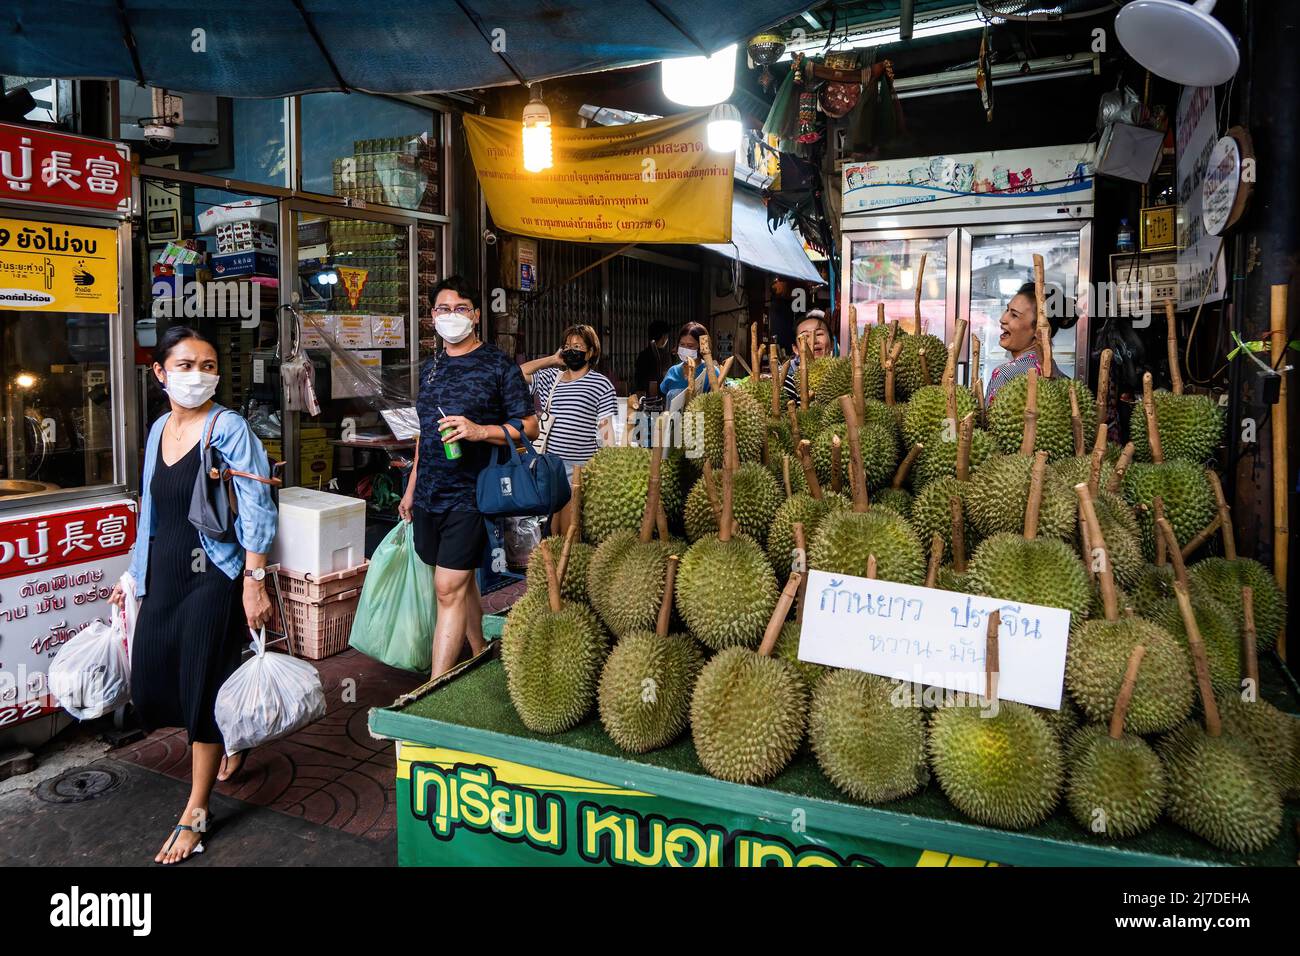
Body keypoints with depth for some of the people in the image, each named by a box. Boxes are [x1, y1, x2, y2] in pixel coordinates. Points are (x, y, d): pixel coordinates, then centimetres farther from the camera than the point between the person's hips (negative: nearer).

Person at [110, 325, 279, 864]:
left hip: (213, 573, -7)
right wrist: (134, 575, 18)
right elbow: (152, 512, 16)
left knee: (202, 684, 1)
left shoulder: (228, 428, -12)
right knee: (151, 682, 10)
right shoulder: (159, 429, 8)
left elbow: (257, 512, -16)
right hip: (164, 575, 7)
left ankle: (195, 814, 17)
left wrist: (255, 582, -21)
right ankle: (230, 740, 39)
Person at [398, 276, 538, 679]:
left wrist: (480, 430, -21)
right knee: (462, 581, 15)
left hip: (469, 495, -6)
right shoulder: (431, 367, 14)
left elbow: (529, 426, -6)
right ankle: (482, 657, 30)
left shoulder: (499, 365, -5)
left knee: (449, 588, -9)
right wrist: (411, 488, 20)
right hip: (428, 495, 6)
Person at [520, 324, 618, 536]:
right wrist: (552, 360, 9)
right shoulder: (552, 377, 13)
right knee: (551, 531, 7)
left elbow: (605, 429, -2)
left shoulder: (601, 384, -1)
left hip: (581, 466, -4)